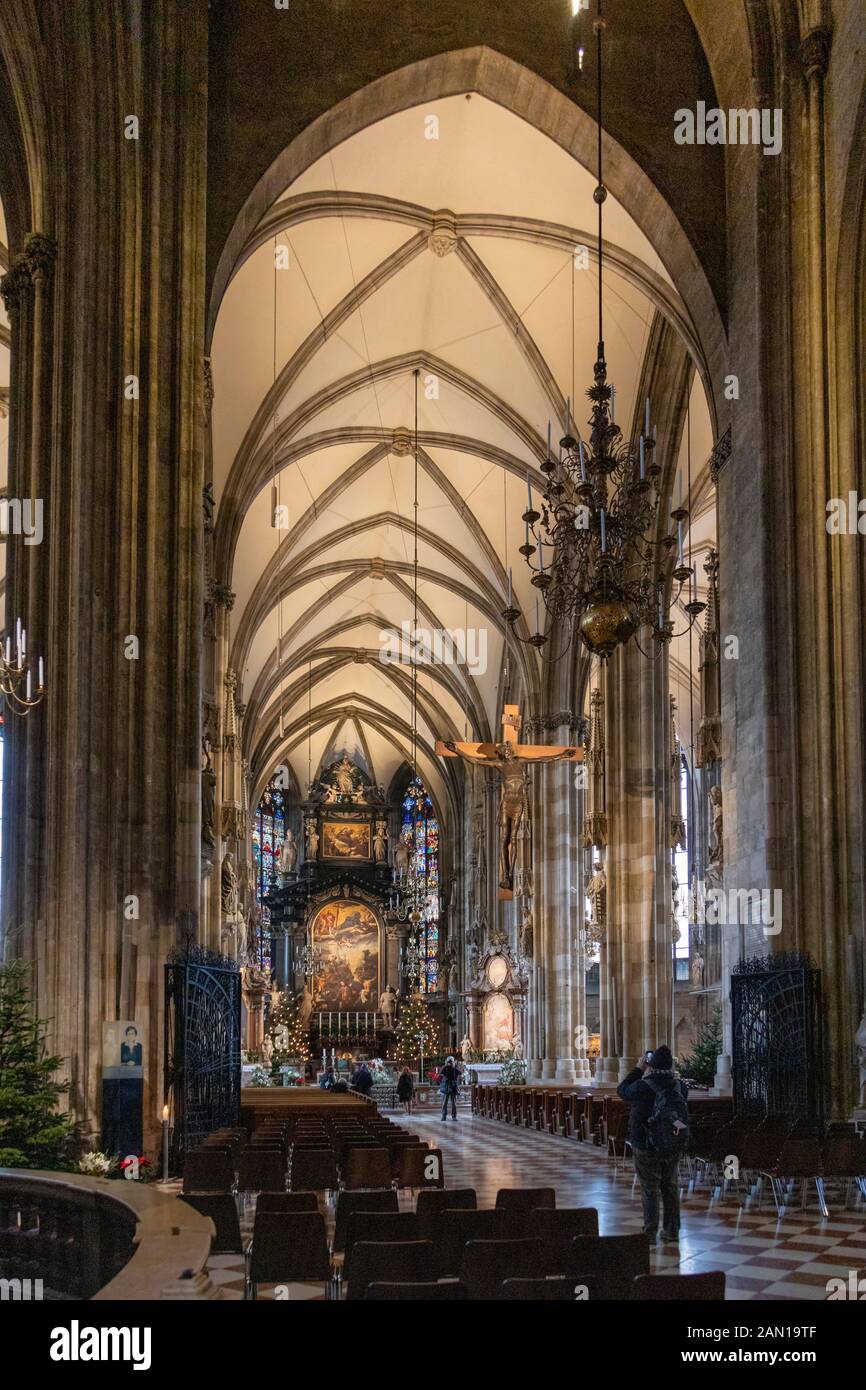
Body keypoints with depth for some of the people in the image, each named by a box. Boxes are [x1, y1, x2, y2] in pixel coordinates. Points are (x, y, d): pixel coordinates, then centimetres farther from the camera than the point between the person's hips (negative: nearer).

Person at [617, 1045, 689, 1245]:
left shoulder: (643, 1087, -19)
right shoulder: (680, 1087, -6)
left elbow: (622, 1090, 0)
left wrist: (639, 1070, 5)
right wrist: (670, 1072, 10)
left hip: (647, 1148, -4)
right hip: (674, 1146, 4)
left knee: (650, 1190, 4)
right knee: (671, 1188, 15)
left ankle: (650, 1233, 4)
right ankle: (671, 1231, 20)